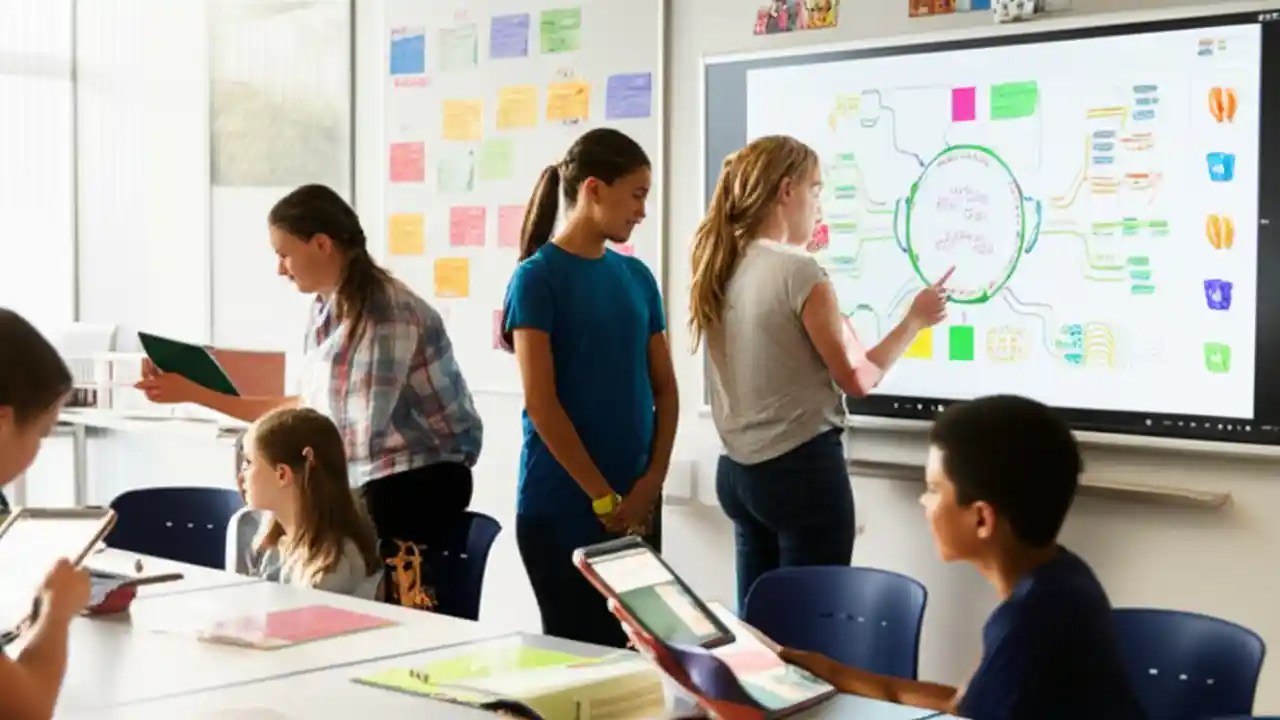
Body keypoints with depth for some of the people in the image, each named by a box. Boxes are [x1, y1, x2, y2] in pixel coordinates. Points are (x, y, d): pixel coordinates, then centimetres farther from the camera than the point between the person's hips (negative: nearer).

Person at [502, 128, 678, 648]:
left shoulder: (637, 277, 10)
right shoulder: (538, 277, -8)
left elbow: (665, 390, 10)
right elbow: (540, 403, -13)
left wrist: (651, 483, -4)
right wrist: (604, 497, -12)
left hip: (637, 506, 6)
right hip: (561, 507, -5)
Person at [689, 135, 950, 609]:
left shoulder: (719, 271, 6)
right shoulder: (798, 271, -14)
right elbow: (857, 379, -8)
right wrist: (914, 320, 4)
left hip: (739, 471, 8)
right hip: (802, 468, -7)